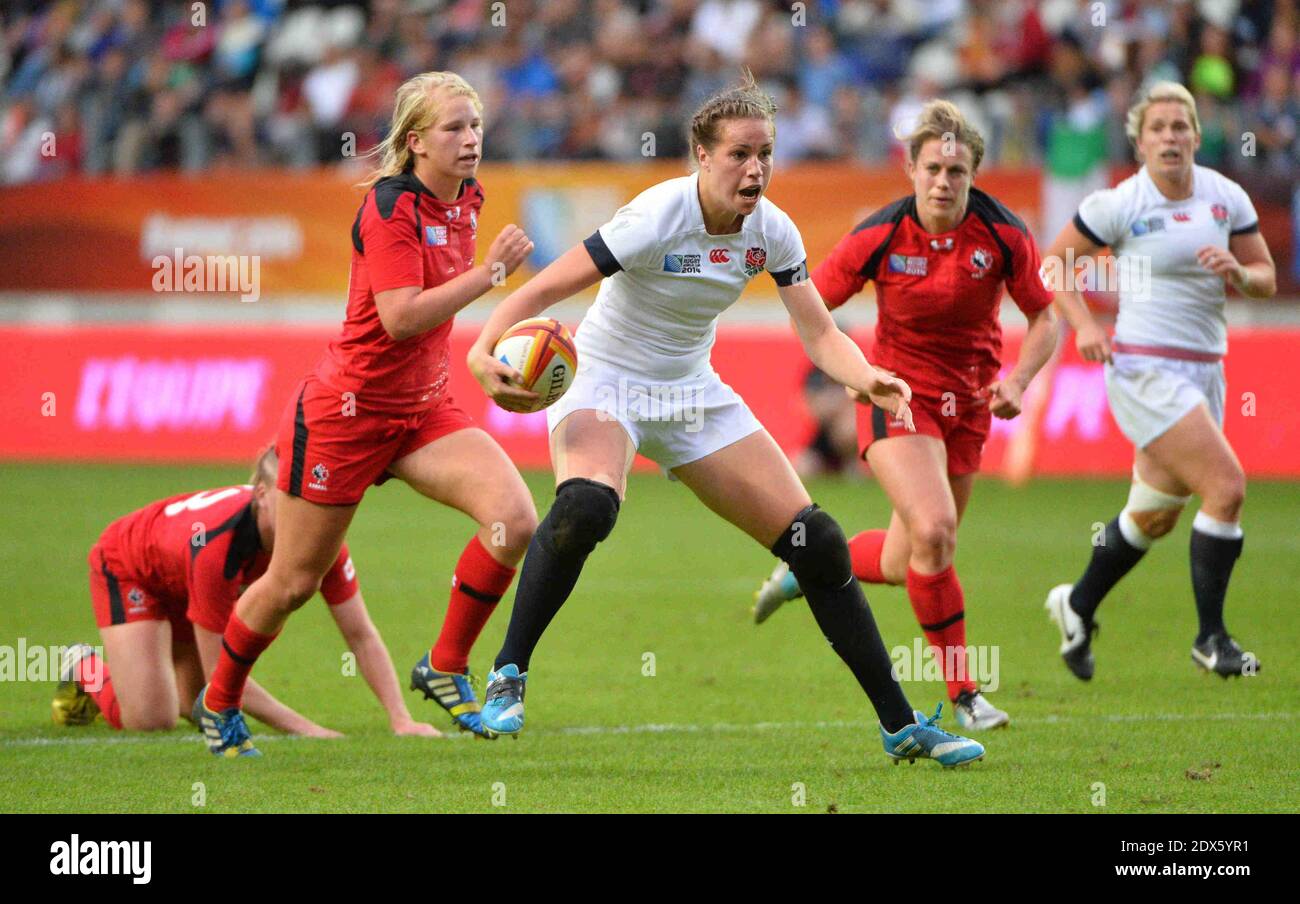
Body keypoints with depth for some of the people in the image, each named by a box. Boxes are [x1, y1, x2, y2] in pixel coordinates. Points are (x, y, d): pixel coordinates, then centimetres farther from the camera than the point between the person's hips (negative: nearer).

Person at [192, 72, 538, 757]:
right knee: (293, 582, 5)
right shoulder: (390, 205, -19)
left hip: (423, 409, 7)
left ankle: (445, 667, -1)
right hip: (348, 410, -7)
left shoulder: (465, 200, 5)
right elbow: (401, 317, -29)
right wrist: (490, 272, -30)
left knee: (515, 519, -18)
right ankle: (219, 703, 29)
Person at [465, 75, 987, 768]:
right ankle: (507, 678, -22)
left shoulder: (772, 231, -8)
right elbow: (543, 290, -26)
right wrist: (485, 351, -43)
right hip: (604, 386, -6)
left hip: (693, 395, 6)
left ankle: (902, 725, 10)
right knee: (584, 507, -39)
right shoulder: (659, 216, -24)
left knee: (818, 545, -1)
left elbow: (820, 335, -6)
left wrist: (867, 379, -28)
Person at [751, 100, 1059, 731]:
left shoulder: (1003, 236, -11)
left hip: (968, 405, 4)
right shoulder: (880, 238, -15)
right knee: (933, 530, -25)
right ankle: (963, 692, -15)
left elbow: (1045, 318, 0)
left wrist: (1018, 380, -17)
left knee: (903, 563, 9)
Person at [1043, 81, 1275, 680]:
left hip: (1203, 370, 6)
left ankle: (1077, 607, 37)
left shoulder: (1226, 197, 4)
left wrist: (1238, 274, -12)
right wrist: (1083, 325, -11)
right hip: (1146, 368, -6)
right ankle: (1210, 637, -7)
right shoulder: (1119, 204, -9)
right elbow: (1054, 263, 2)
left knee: (1155, 515, 14)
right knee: (1226, 486, -18)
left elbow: (1266, 279, 9)